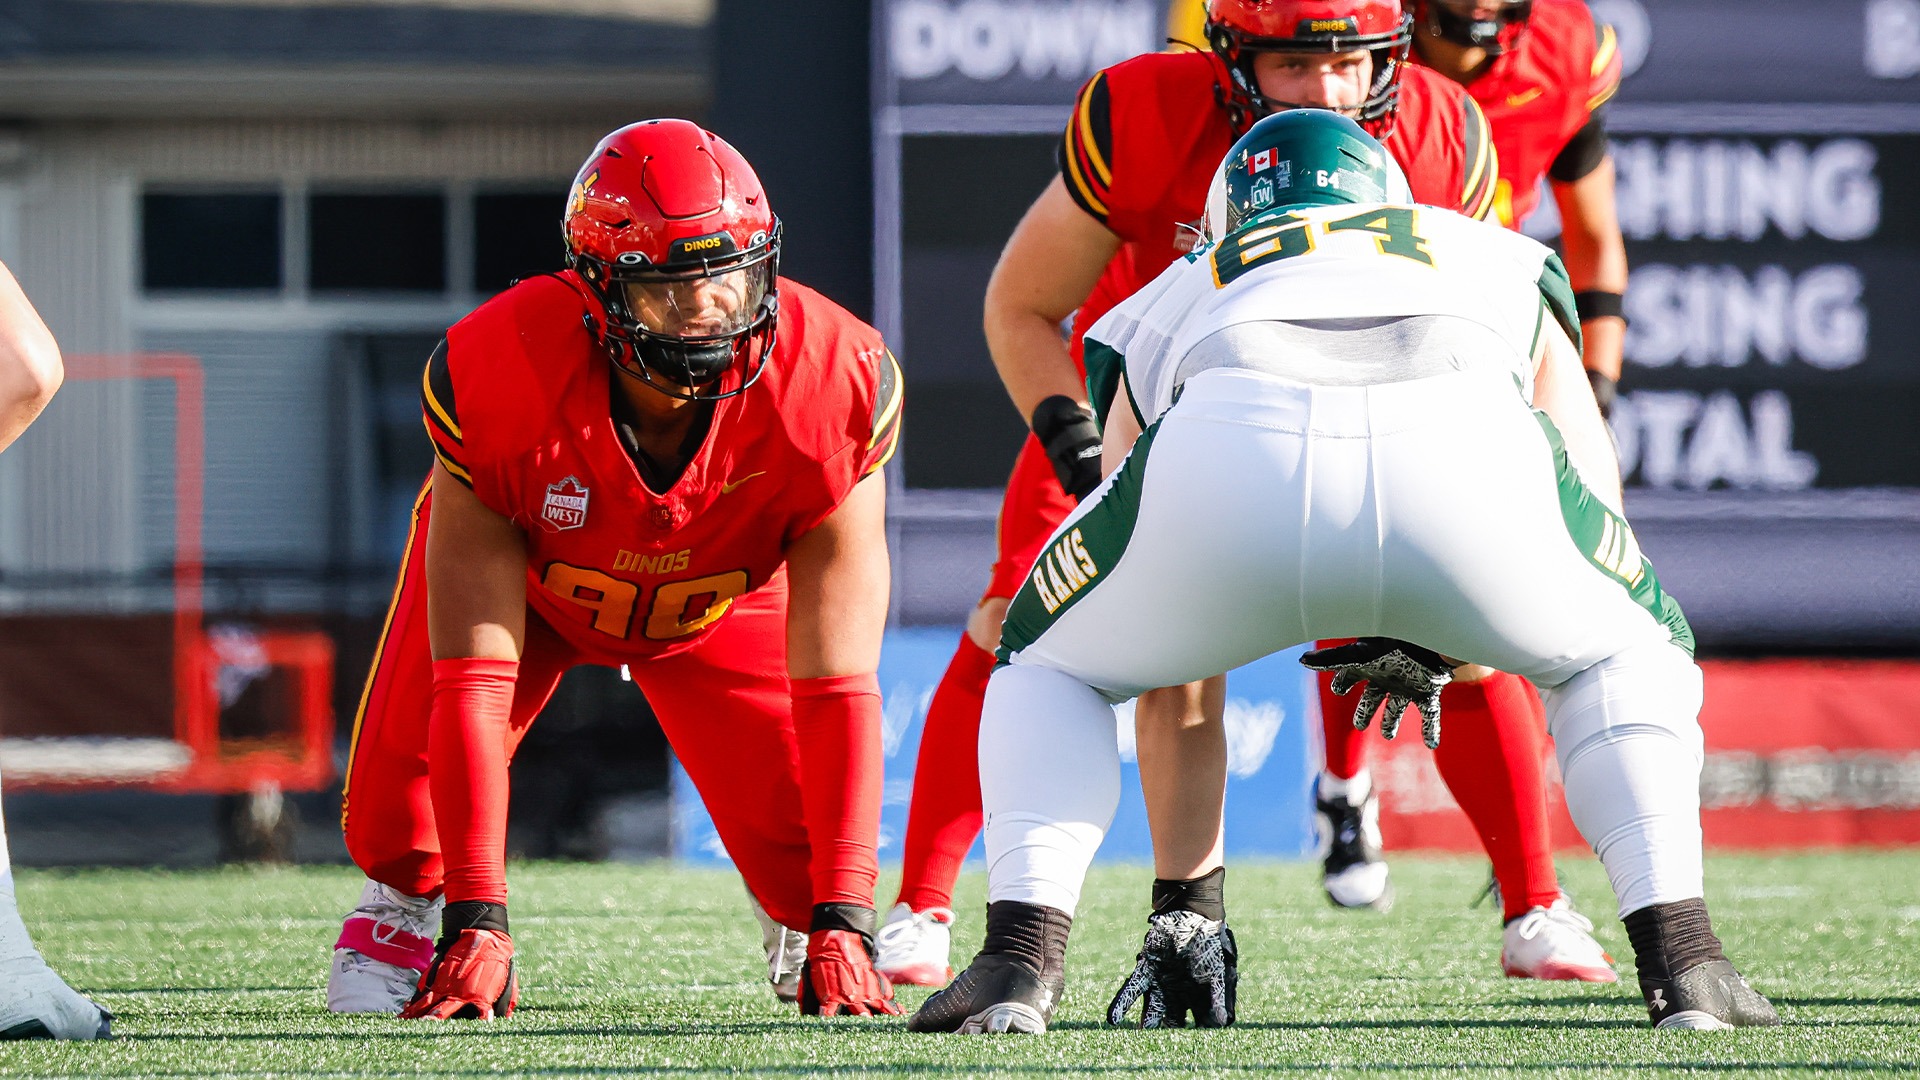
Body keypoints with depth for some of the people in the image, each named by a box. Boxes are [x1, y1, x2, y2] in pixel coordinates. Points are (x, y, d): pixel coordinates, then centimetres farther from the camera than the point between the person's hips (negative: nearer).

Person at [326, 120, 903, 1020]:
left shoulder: (826, 390, -39)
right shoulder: (498, 381, -41)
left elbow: (835, 685, -36)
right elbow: (473, 682, -41)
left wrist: (844, 922, -42)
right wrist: (477, 920, -45)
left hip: (718, 594, 1)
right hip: (523, 571, -1)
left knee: (802, 833, -13)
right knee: (405, 782, -22)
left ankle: (821, 931, 26)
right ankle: (404, 912, 15)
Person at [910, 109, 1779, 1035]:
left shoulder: (1167, 306, 42)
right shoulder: (1502, 264, 44)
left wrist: (1182, 903, 45)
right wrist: (1433, 650, 40)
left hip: (1230, 457, 0)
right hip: (1462, 451, 0)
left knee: (1051, 668, 31)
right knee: (1623, 655, 33)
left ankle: (1023, 958, 10)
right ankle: (1680, 962, 16)